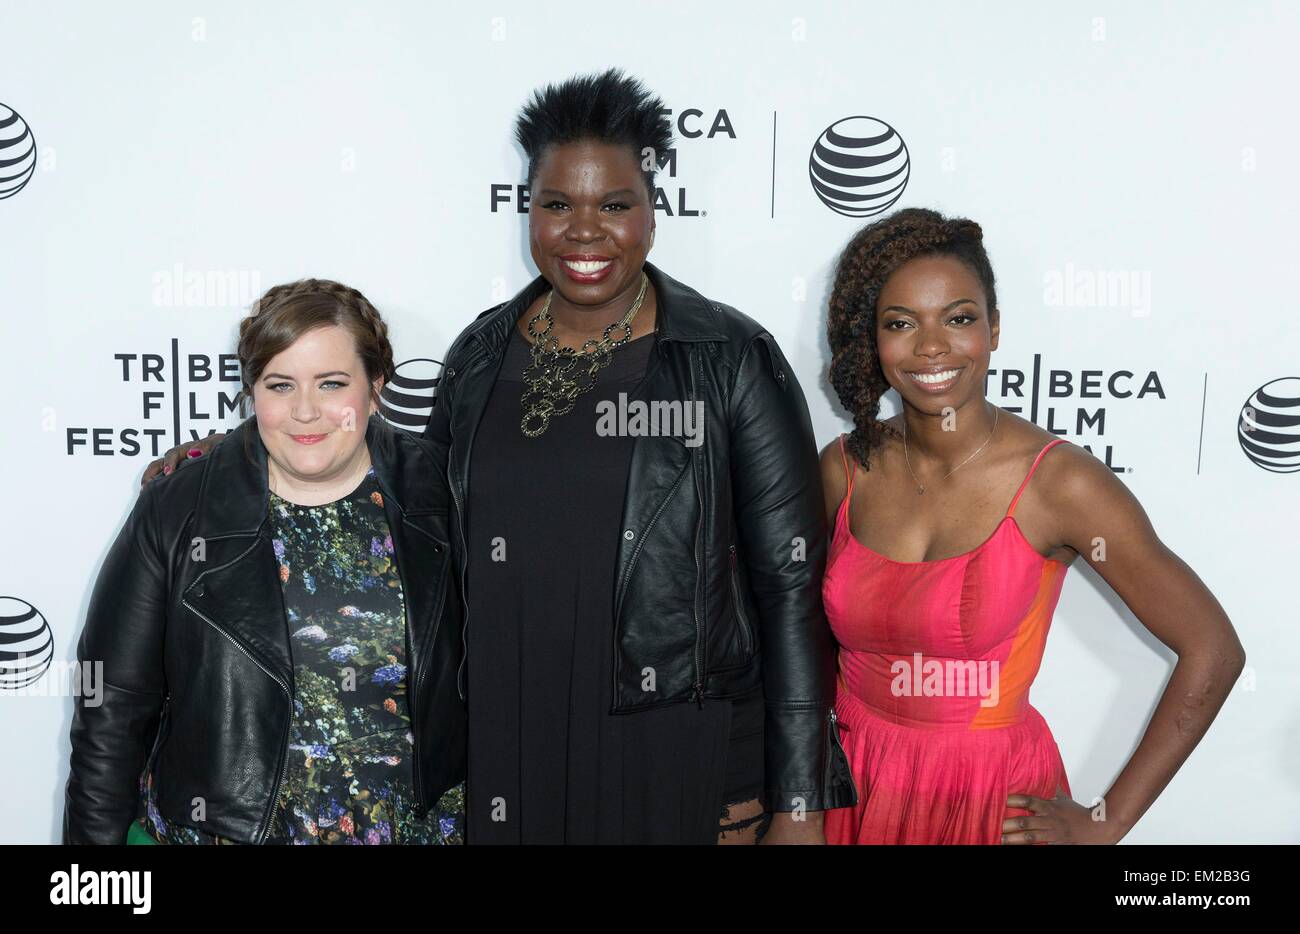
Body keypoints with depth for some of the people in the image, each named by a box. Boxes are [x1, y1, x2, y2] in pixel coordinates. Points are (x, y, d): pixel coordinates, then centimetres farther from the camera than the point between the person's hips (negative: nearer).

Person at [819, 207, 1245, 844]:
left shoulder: (1061, 482, -17)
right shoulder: (844, 468, -7)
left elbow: (1213, 650, -12)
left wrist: (1105, 824, -9)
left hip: (994, 802, -3)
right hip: (852, 788, 3)